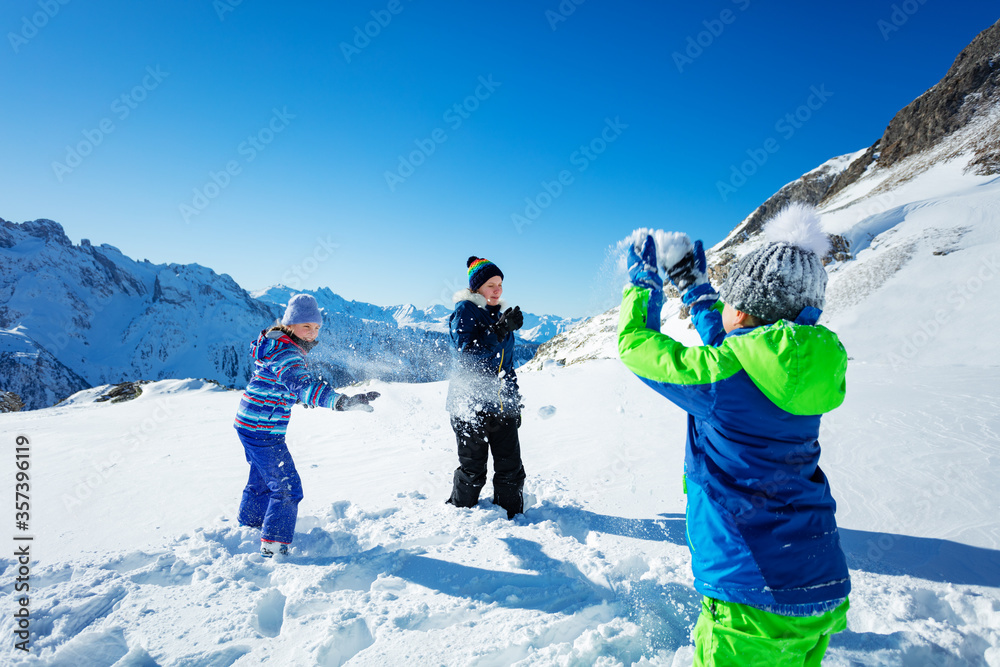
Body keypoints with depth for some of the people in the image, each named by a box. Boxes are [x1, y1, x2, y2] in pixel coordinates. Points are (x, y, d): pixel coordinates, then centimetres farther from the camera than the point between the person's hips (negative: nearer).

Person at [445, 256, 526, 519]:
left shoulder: (501, 313, 15)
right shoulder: (465, 310, -5)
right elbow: (467, 353, -20)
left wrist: (515, 402, 19)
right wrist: (500, 330, -27)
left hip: (501, 405, 6)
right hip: (471, 403, -5)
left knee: (511, 467, 3)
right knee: (472, 468, 4)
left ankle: (512, 514, 20)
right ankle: (461, 509, 27)